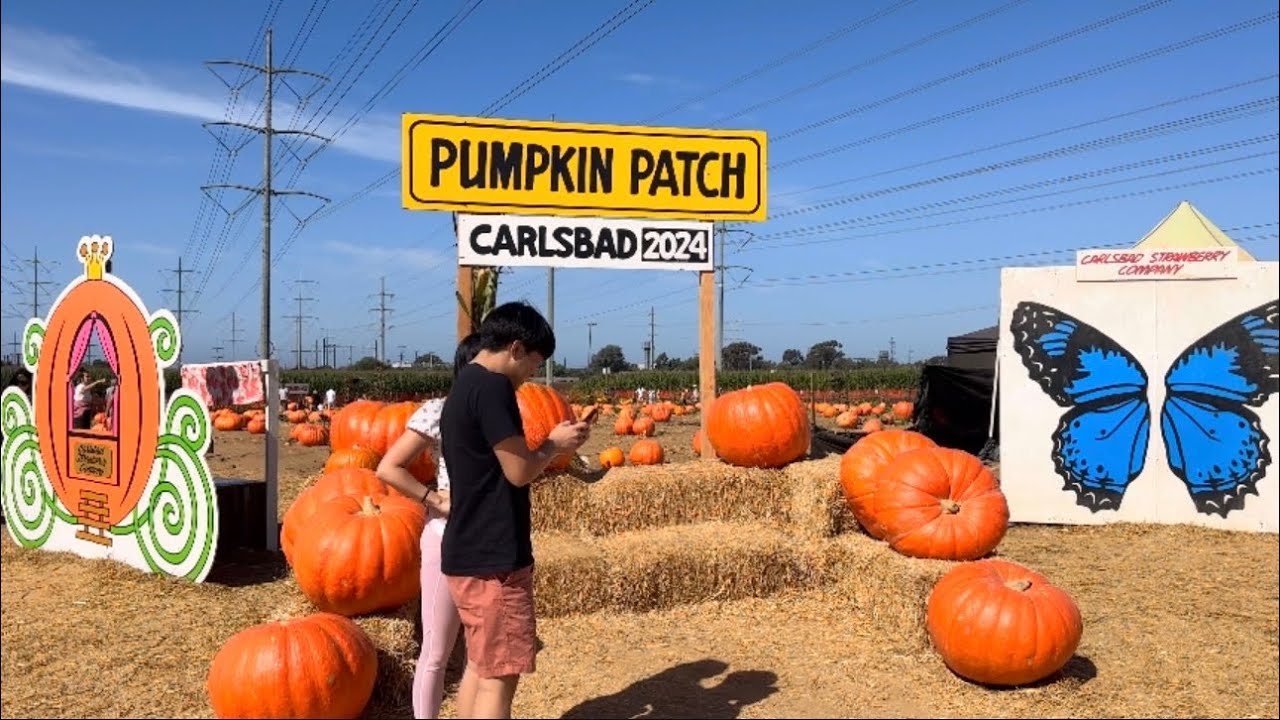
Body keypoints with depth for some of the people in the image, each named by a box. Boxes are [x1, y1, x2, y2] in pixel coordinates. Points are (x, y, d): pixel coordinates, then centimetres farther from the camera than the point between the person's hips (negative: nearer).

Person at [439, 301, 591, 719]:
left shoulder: (463, 387, 14)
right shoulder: (492, 387, -17)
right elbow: (519, 471, -19)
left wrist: (550, 451, 11)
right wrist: (554, 444, -2)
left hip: (468, 551, 10)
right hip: (493, 557, -10)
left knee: (480, 667, 18)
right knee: (499, 676, -3)